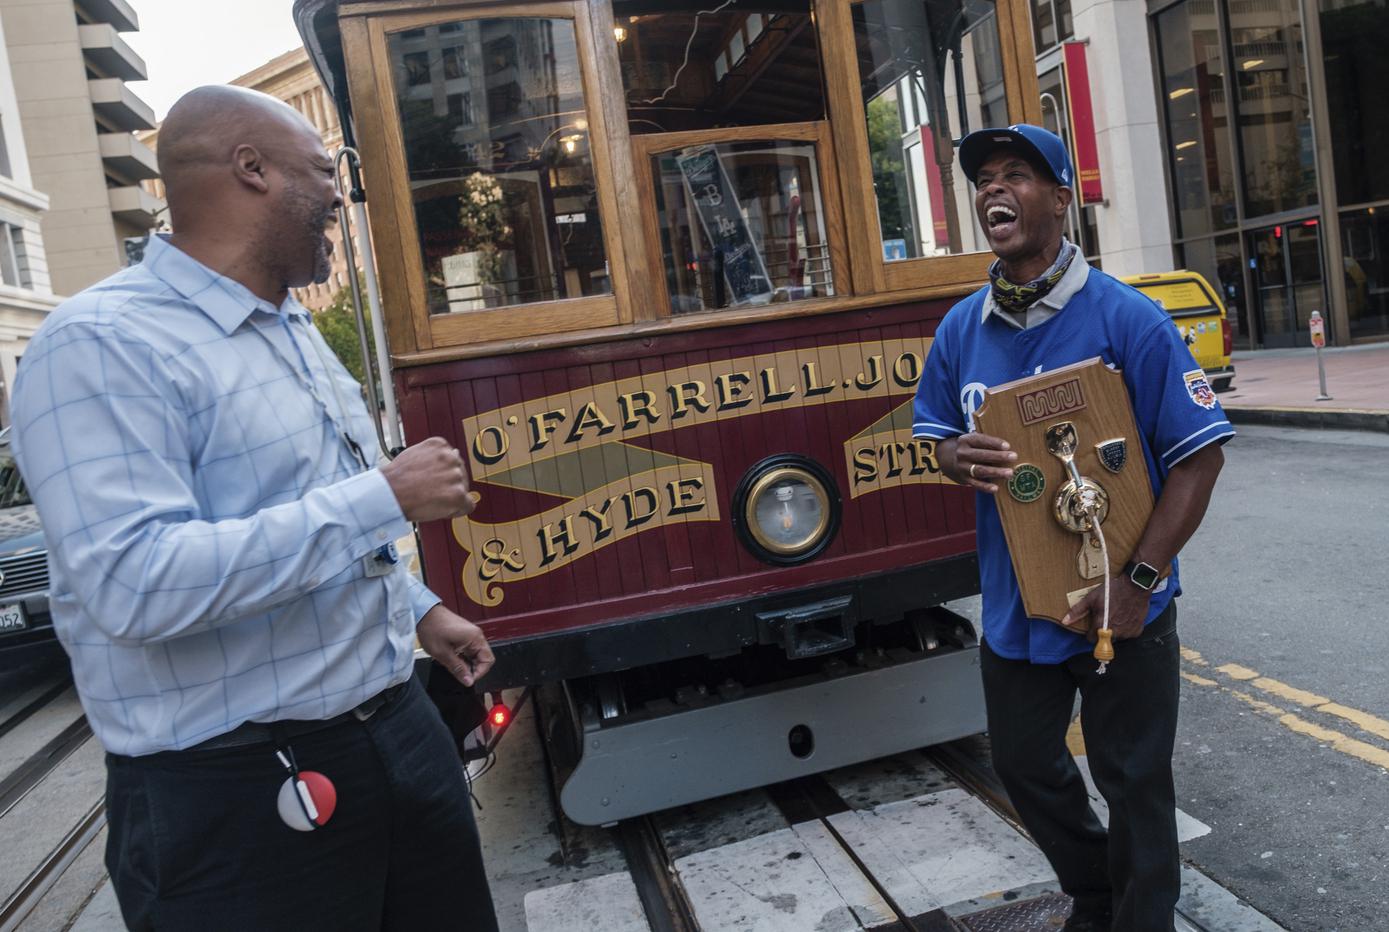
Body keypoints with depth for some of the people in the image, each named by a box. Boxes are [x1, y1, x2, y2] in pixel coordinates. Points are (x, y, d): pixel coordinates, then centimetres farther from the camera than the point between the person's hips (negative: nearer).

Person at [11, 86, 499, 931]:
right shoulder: (105, 345, -17)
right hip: (239, 795, -8)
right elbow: (136, 586, -29)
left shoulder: (295, 329, 13)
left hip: (400, 727, 9)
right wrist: (386, 497, -25)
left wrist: (420, 609, 21)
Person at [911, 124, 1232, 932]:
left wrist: (1140, 580, -21)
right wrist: (960, 457, -14)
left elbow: (1199, 453, -14)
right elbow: (936, 430, 12)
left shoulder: (1126, 318, -15)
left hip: (1123, 614, -5)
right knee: (1024, 765, 20)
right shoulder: (962, 328, 0)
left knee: (1134, 782, 12)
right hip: (1015, 608, 6)